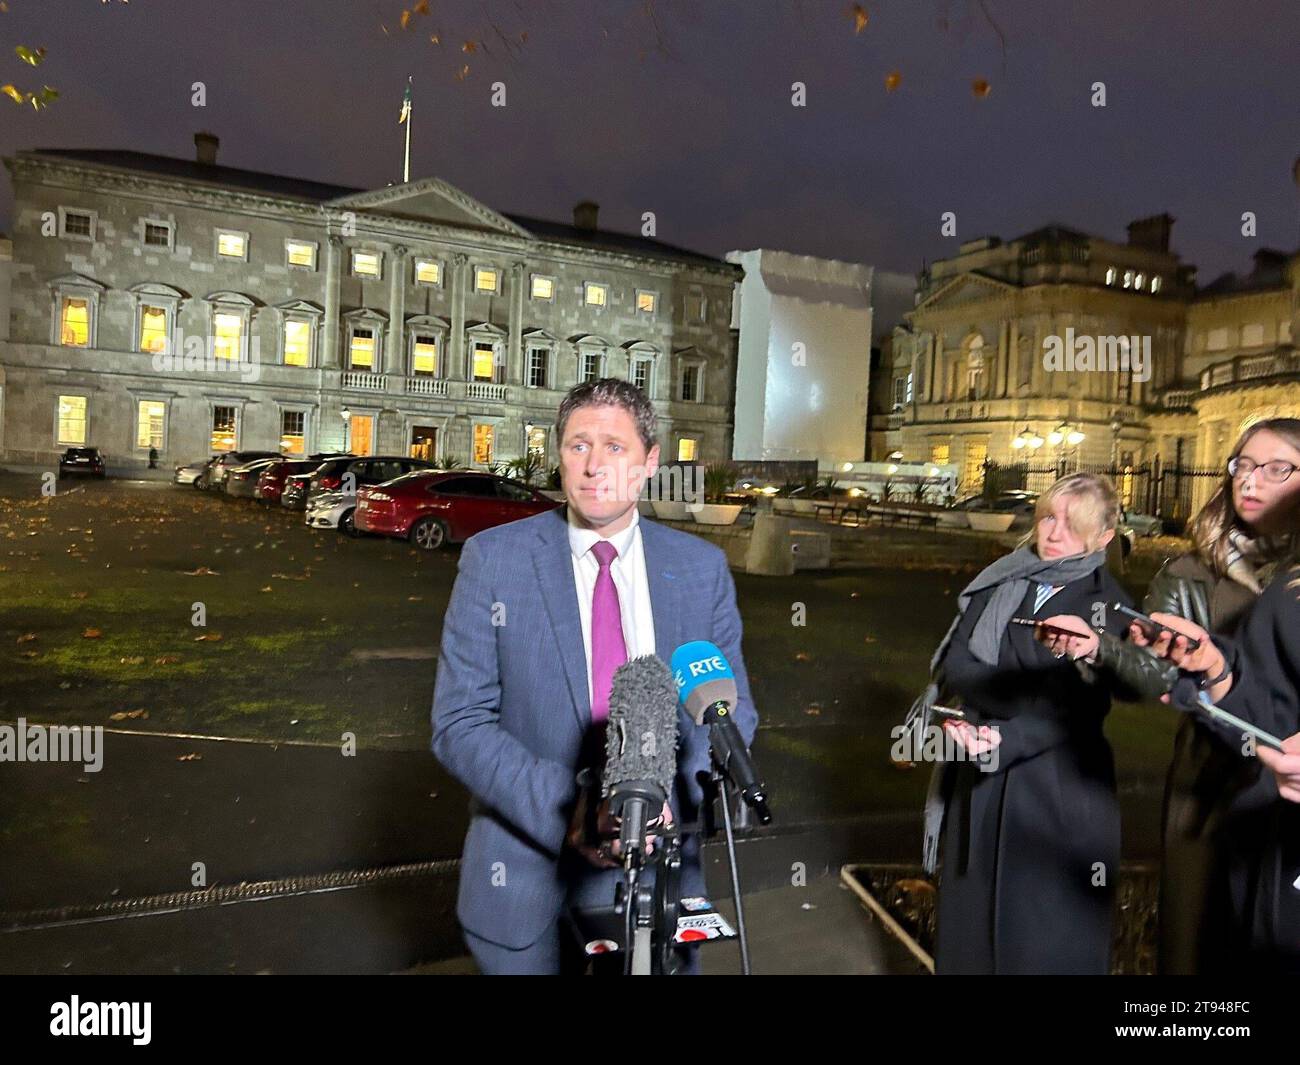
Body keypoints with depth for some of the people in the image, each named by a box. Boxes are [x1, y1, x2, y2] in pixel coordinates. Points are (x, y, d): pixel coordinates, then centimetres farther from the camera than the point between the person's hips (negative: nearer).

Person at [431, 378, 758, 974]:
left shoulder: (702, 568, -2)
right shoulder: (494, 559, -8)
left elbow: (731, 710, 2)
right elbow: (459, 722, -9)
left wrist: (670, 796, -16)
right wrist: (563, 808, -22)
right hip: (526, 871, -1)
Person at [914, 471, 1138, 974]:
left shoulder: (1107, 603, -4)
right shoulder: (999, 582, 4)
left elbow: (1079, 708, -12)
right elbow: (954, 663, -5)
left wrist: (1005, 740, -22)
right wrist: (1033, 691, -19)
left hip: (1059, 792, -3)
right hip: (978, 781, 3)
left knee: (1047, 932, 7)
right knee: (969, 914, 14)